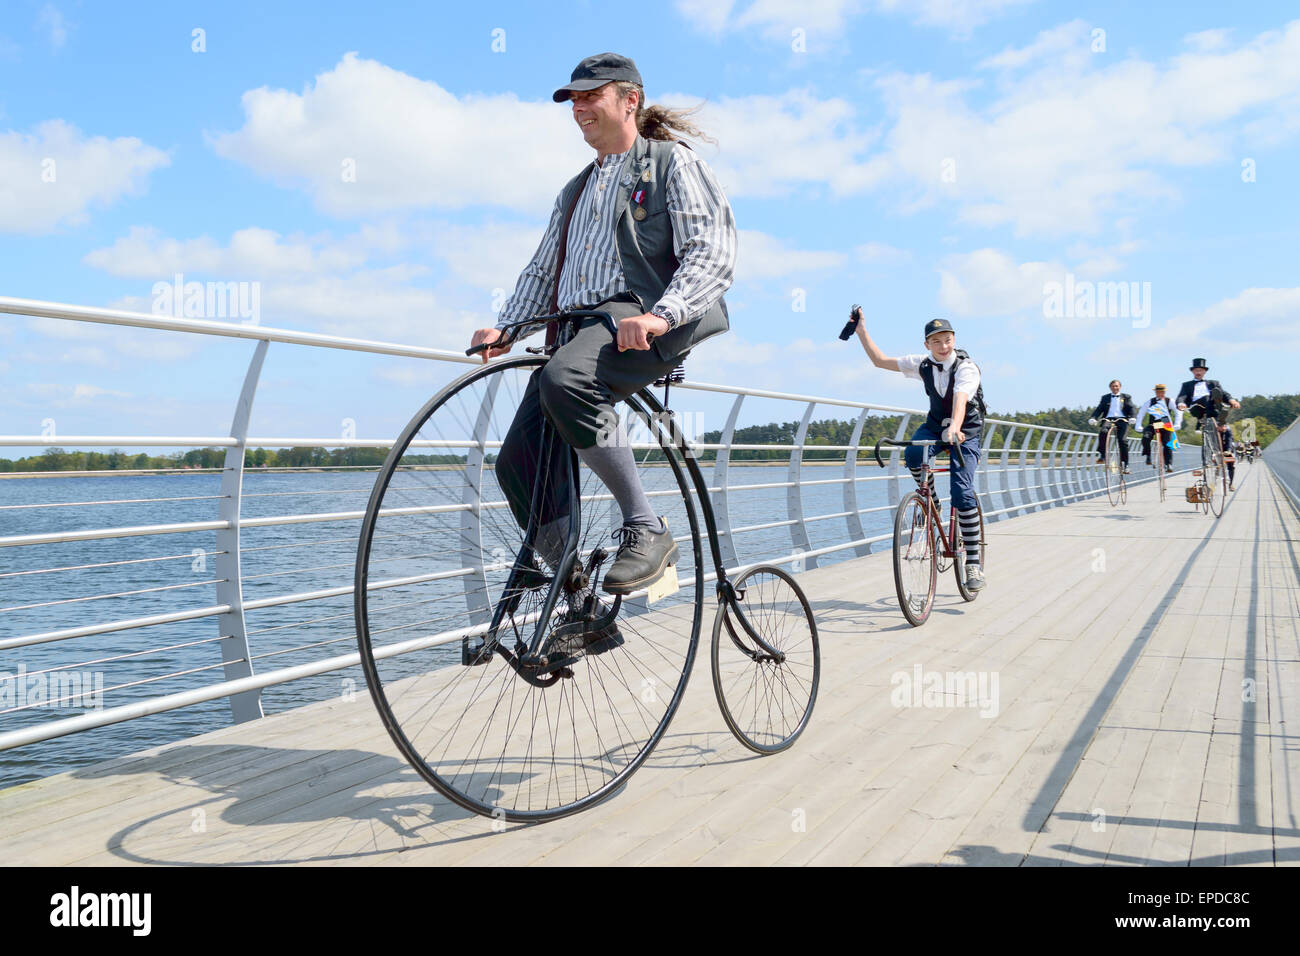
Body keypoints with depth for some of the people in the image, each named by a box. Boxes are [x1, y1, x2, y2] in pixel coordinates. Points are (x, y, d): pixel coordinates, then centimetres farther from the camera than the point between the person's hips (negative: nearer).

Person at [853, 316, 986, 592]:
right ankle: (929, 499, -1)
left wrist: (954, 428, -57)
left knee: (962, 494, -18)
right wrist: (862, 331, -6)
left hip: (965, 434, -4)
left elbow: (960, 398, -40)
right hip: (935, 426, 4)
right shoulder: (923, 364, -5)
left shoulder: (967, 367, -21)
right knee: (913, 454, -32)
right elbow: (880, 360, 0)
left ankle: (973, 564, -13)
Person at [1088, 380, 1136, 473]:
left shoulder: (1126, 397, 18)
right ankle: (1101, 455, -21)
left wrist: (1131, 418, -16)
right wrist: (1093, 418, -10)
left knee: (1122, 440, -17)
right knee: (1103, 432, -31)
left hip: (1122, 420, -1)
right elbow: (1099, 409, 9)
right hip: (1109, 419, 1)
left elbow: (1131, 408, 5)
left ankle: (1124, 465, -9)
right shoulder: (1105, 397, 20)